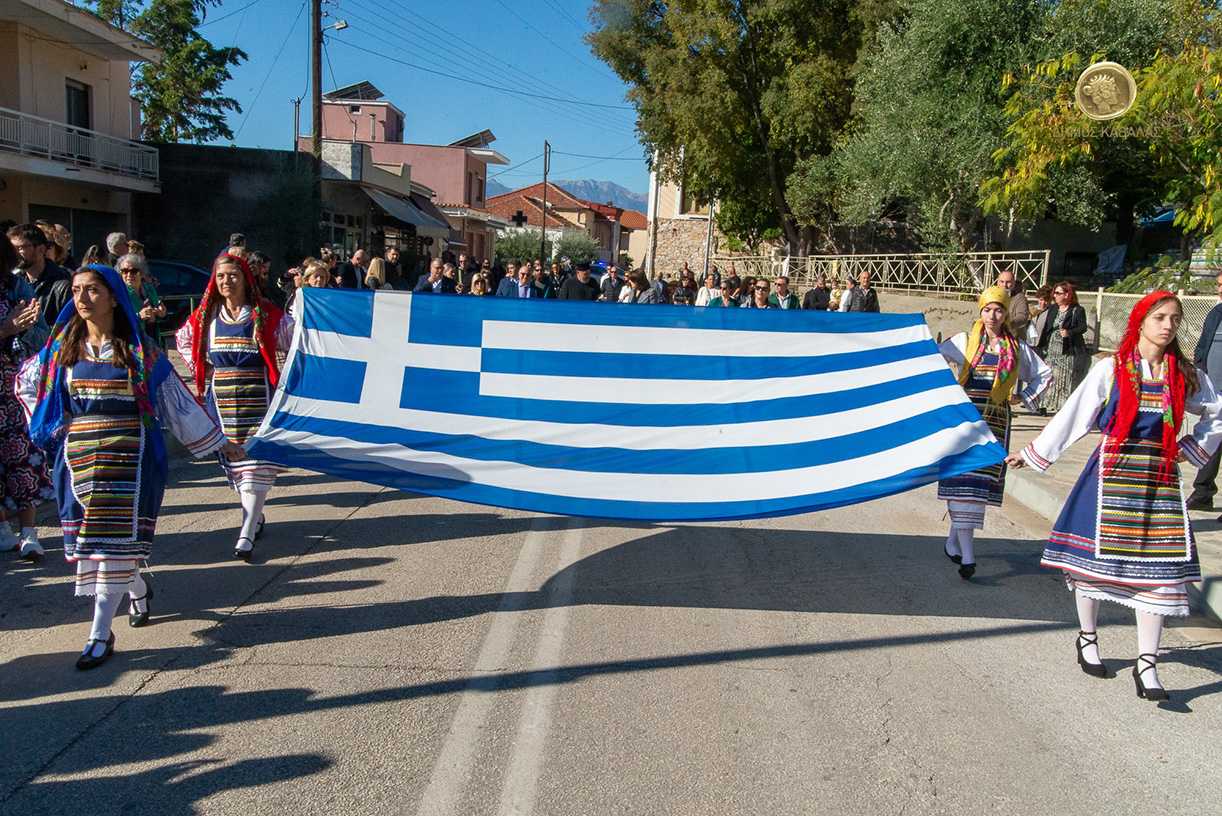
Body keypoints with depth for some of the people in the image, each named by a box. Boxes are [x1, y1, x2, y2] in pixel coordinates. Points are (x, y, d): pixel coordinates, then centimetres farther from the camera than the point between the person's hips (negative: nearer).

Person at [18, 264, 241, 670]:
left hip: (129, 457, -3)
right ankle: (139, 588, 36)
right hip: (79, 457, 3)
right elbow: (26, 381, 25)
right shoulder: (62, 349, 6)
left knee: (115, 539, -6)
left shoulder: (139, 353, -2)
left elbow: (178, 400, 3)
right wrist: (55, 425, 16)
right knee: (91, 539, 6)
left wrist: (219, 443, 6)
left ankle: (101, 634, 1)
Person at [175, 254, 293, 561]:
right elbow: (183, 339, 25)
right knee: (233, 458, 8)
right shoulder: (207, 315, 8)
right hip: (221, 397, 4)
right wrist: (202, 369, 13)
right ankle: (255, 516, 27)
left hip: (258, 395, -4)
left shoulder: (265, 313, -3)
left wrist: (285, 375, -5)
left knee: (256, 459, -9)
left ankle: (247, 534, -11)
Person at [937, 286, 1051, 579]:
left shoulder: (1017, 348, 9)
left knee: (980, 483, 3)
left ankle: (953, 542, 20)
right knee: (963, 481, -9)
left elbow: (1045, 374, 21)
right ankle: (967, 555, -10)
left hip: (995, 422, 3)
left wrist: (1023, 397, 9)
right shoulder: (964, 341, 1)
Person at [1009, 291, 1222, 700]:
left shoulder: (1186, 375, 5)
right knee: (1094, 556, 4)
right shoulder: (1111, 369, -3)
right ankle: (1087, 638, 26)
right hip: (1112, 474, -2)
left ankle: (1146, 666, 3)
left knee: (1158, 568, -3)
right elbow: (1072, 414, 1)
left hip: (1160, 479, 2)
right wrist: (1033, 453, 3)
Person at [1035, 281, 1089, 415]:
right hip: (1051, 351, 5)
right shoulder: (1052, 309, 12)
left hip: (1068, 352, -5)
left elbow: (1083, 327, -12)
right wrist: (1041, 347, 11)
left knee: (1066, 381, -1)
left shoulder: (1078, 310, -4)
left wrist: (1069, 333, -31)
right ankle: (1043, 405, 7)